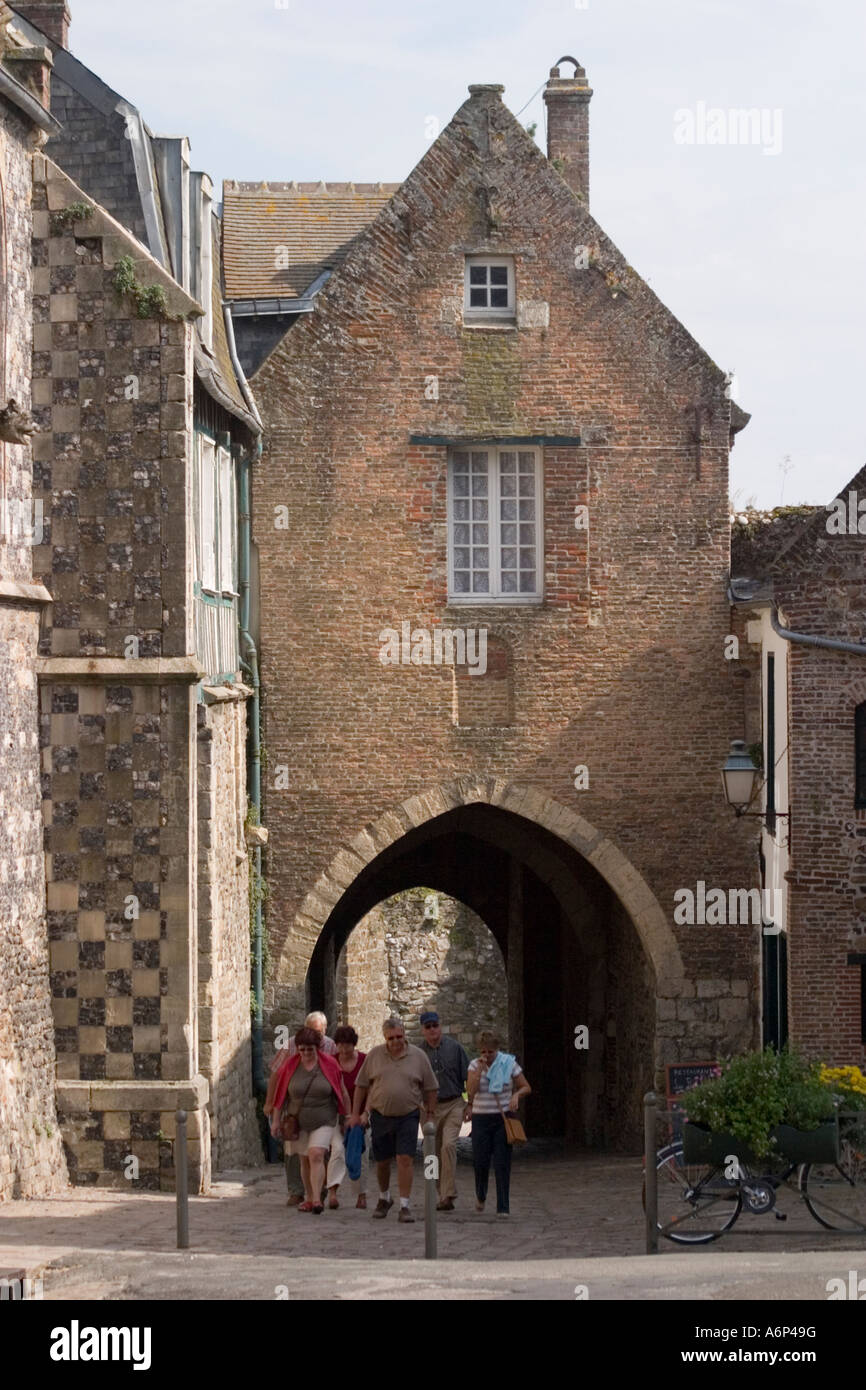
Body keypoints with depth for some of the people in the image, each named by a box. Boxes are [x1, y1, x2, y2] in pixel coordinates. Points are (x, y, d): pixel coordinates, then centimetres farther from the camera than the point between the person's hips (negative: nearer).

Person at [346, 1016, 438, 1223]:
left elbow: (430, 1089, 6)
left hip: (407, 1117, -2)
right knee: (382, 1162, 11)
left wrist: (430, 1115, 3)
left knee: (405, 1160, -11)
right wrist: (355, 1114, 5)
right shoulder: (374, 1055, 2)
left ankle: (404, 1206, -9)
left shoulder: (418, 1056, 0)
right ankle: (384, 1199, 34)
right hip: (380, 1115, 2)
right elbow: (361, 1085, 7)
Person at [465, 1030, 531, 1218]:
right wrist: (480, 1067, -17)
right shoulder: (474, 1065, 0)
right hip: (481, 1118, 1)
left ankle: (503, 1207, -3)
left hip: (503, 1118, -1)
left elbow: (526, 1087, 4)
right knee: (480, 1162, 0)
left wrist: (516, 1095, -16)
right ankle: (480, 1195, 31)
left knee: (502, 1164, -6)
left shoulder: (509, 1064, -2)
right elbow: (471, 1091, -14)